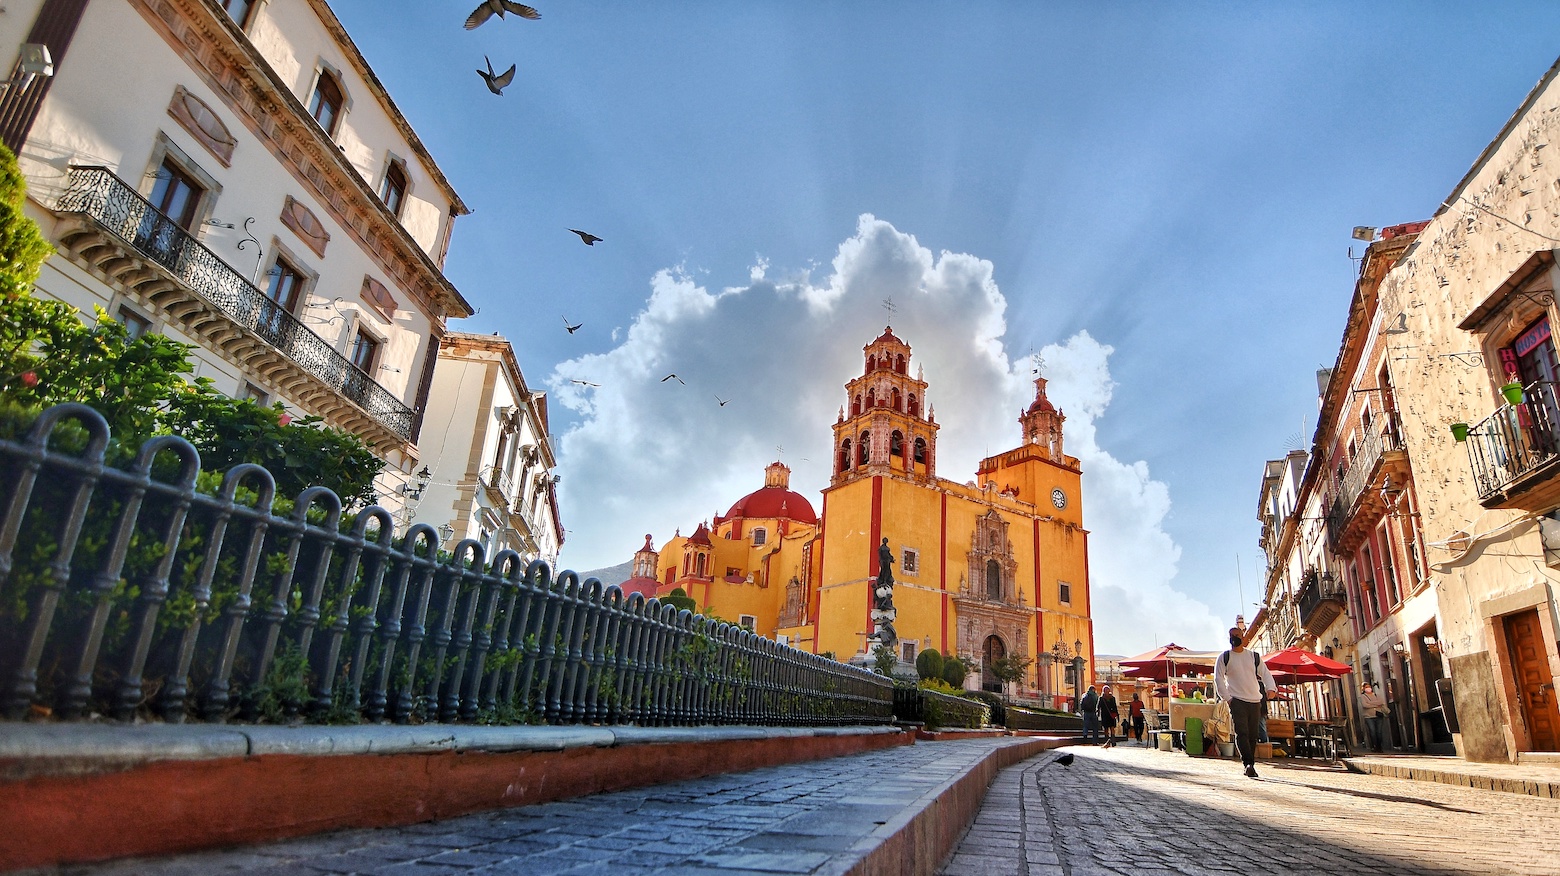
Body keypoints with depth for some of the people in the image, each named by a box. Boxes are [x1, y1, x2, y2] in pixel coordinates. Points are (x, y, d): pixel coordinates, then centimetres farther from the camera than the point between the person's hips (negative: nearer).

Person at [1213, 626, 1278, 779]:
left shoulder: (1254, 656, 12)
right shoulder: (1224, 658, 4)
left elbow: (1265, 674, 9)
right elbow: (1218, 679, 1)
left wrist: (1271, 688, -10)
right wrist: (1227, 697, -7)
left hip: (1255, 702, 3)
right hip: (1236, 701, -3)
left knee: (1253, 735, 4)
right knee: (1242, 733, -17)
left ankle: (1249, 767, 13)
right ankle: (1249, 764, -23)